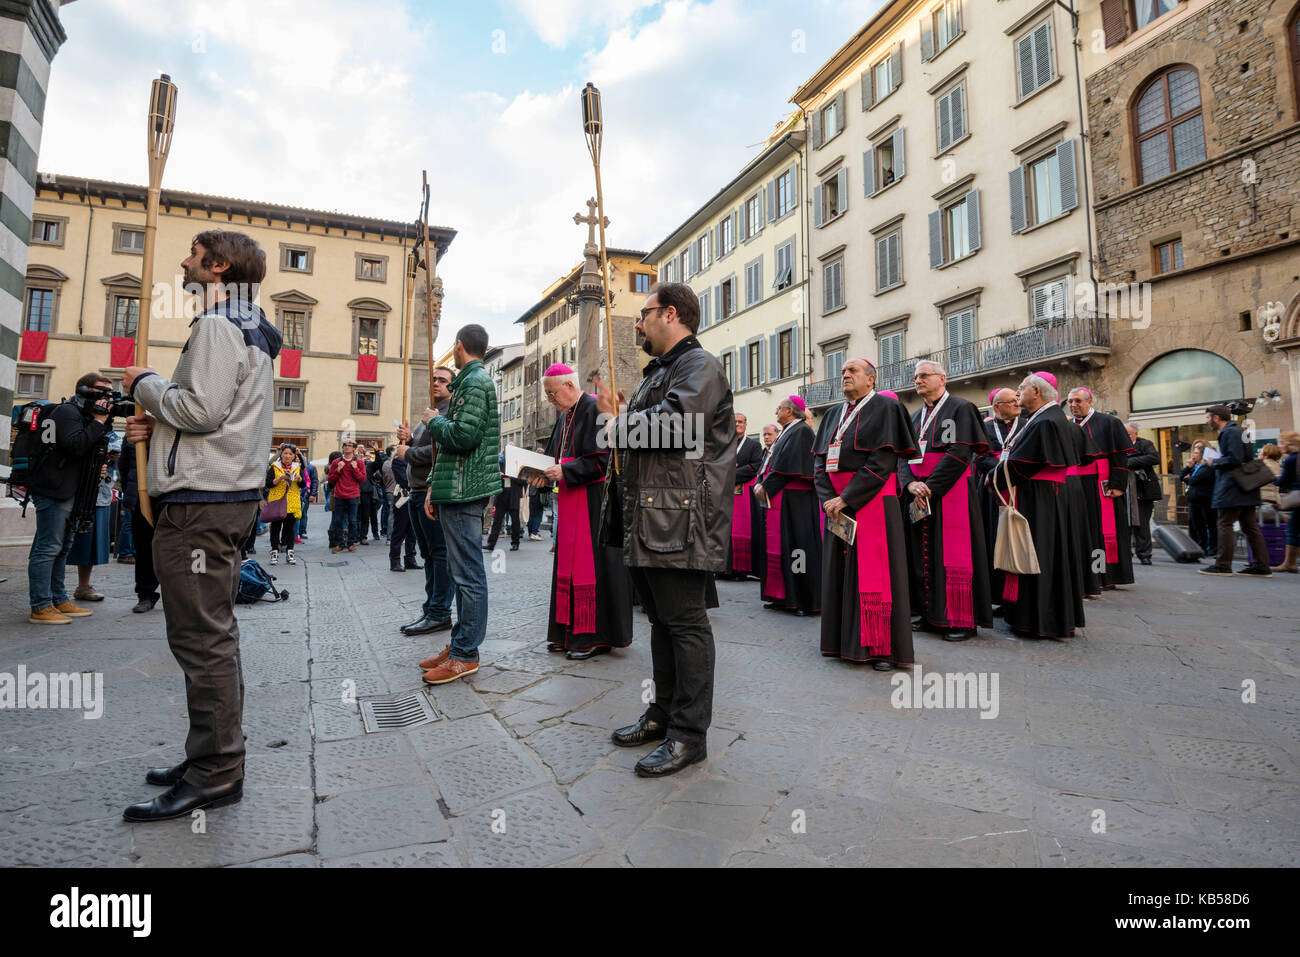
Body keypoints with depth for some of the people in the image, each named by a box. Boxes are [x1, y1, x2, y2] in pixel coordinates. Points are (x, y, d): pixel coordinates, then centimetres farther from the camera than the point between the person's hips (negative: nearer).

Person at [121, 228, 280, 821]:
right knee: (212, 634, 15)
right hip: (225, 494, 11)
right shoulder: (248, 329, 22)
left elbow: (202, 410, -20)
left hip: (200, 502, -11)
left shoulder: (219, 326, -10)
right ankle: (215, 757, 26)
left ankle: (215, 776, 3)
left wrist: (145, 384, -3)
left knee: (202, 638, -6)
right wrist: (159, 423, 11)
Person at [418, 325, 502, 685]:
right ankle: (459, 644, 24)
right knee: (460, 571, 14)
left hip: (465, 493, -10)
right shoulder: (468, 381, 21)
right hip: (456, 492, 10)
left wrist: (435, 420, -3)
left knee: (468, 574, -4)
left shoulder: (475, 382, -10)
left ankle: (465, 655, 4)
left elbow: (462, 436, -23)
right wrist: (434, 488, 17)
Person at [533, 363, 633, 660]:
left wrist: (564, 472, -20)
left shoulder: (595, 409, -11)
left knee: (592, 564, -5)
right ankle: (570, 630, 20)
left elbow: (604, 459, -18)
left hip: (594, 500, -9)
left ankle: (596, 636, 4)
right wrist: (546, 475, 1)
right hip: (570, 501, 9)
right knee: (568, 561, 11)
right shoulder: (564, 416, 16)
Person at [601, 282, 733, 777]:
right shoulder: (656, 372, 24)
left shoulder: (699, 366, -7)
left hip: (681, 522, -10)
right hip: (650, 520, 10)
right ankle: (663, 714, 29)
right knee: (661, 620, 16)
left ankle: (689, 735, 9)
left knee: (685, 623, -3)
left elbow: (674, 423, -25)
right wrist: (617, 416, 7)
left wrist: (618, 425, -10)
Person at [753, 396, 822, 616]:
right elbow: (771, 462, 19)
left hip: (793, 499, -10)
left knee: (792, 544, -8)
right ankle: (782, 596, 16)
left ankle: (806, 600, -2)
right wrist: (760, 484, 5)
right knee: (777, 545, 9)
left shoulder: (801, 431, -10)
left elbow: (788, 465, -18)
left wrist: (765, 487, -15)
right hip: (777, 497, 10)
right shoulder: (786, 432, 20)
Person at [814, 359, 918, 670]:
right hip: (834, 502, 6)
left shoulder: (885, 408, -3)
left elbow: (882, 462, -14)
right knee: (838, 572, 8)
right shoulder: (833, 415, 17)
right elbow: (820, 461, 10)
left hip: (871, 501, -6)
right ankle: (843, 642, 19)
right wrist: (828, 499, -6)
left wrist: (846, 499, -18)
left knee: (873, 573, -5)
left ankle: (882, 647, 4)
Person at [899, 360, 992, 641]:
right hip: (918, 494, 6)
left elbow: (960, 453, -13)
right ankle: (928, 612, 17)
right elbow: (903, 456, 9)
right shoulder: (915, 417, 17)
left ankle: (962, 620, 4)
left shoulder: (961, 408, -2)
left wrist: (931, 486, -17)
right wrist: (911, 484, -11)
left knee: (953, 555, -5)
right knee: (922, 554, 7)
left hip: (950, 492, -6)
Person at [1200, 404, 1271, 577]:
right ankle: (1261, 566, 12)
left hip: (1232, 489, -10)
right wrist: (1218, 460, 12)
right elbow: (1249, 456, 19)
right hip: (1245, 489, 10)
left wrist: (1215, 462, -6)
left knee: (1225, 525, -6)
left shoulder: (1230, 432, -13)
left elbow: (1235, 459, -22)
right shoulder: (1236, 430, 18)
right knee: (1250, 526, 10)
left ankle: (1223, 565, -4)